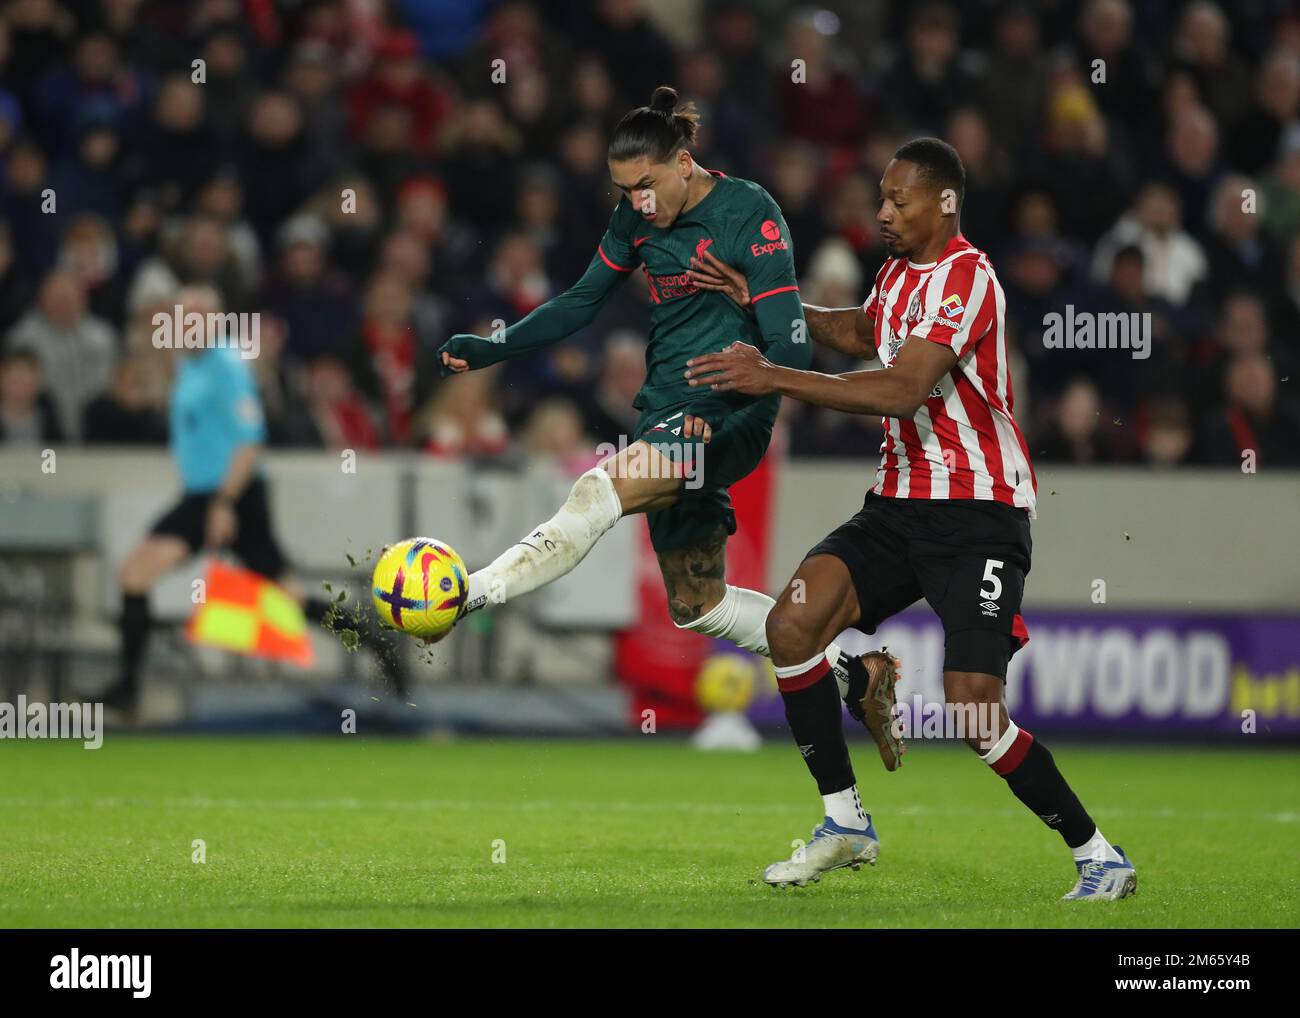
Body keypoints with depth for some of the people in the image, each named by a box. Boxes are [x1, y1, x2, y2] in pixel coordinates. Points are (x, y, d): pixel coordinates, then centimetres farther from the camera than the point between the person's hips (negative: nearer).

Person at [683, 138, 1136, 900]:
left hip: (978, 514, -8)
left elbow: (901, 389, -28)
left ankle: (1099, 856, -1)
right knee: (793, 623, -11)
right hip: (902, 504, 8)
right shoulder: (898, 272, 12)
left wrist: (773, 377, -26)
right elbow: (862, 330, 37)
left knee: (974, 711, -17)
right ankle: (846, 826, 0)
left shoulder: (967, 279, -16)